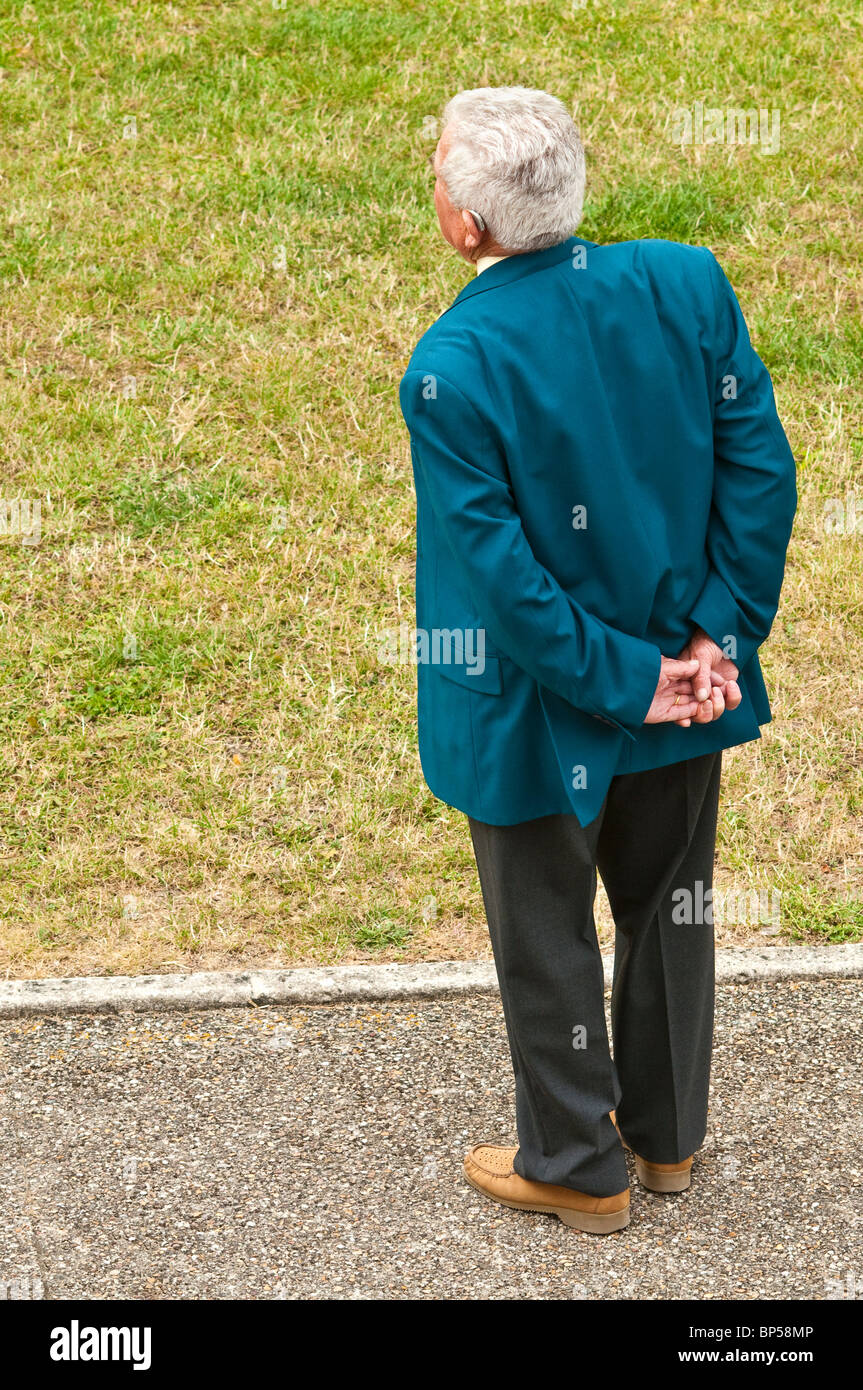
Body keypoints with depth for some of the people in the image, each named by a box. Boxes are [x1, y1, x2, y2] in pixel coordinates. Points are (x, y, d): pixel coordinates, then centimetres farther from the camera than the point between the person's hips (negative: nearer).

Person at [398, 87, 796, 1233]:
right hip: (689, 682, 5)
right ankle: (666, 1134, 43)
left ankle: (578, 1169, 34)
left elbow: (499, 570, -22)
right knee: (669, 908, 24)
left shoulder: (449, 368, -25)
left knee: (548, 943, 17)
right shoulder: (688, 281, -12)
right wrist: (714, 638, -6)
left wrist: (623, 682, -12)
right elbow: (762, 470, -9)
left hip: (539, 710, -5)